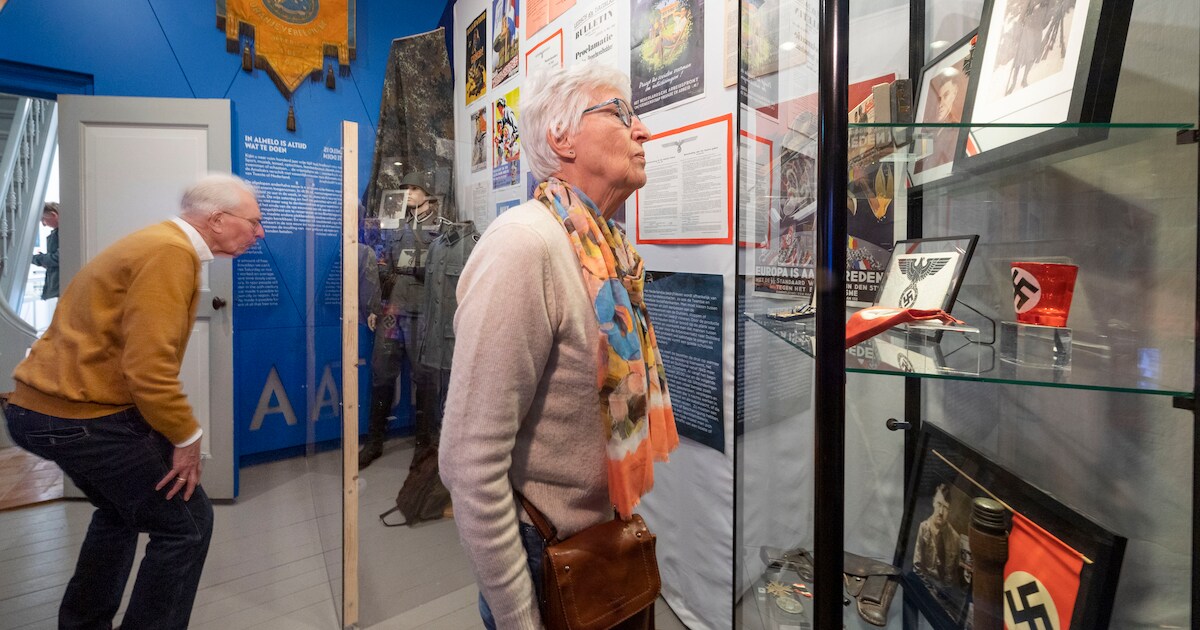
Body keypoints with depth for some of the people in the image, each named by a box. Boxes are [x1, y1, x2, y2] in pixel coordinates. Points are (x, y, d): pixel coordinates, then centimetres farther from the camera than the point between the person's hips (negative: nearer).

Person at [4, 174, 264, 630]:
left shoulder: (163, 244, 12)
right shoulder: (170, 253, -20)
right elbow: (147, 366, -28)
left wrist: (172, 431, 13)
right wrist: (187, 437, -15)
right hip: (83, 415, -11)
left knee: (122, 510, 29)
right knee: (186, 524, -3)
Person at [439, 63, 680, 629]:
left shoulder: (611, 248, 1)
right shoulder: (523, 246, -26)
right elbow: (471, 462, -27)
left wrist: (623, 514, 17)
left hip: (605, 538, 8)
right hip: (545, 557, -8)